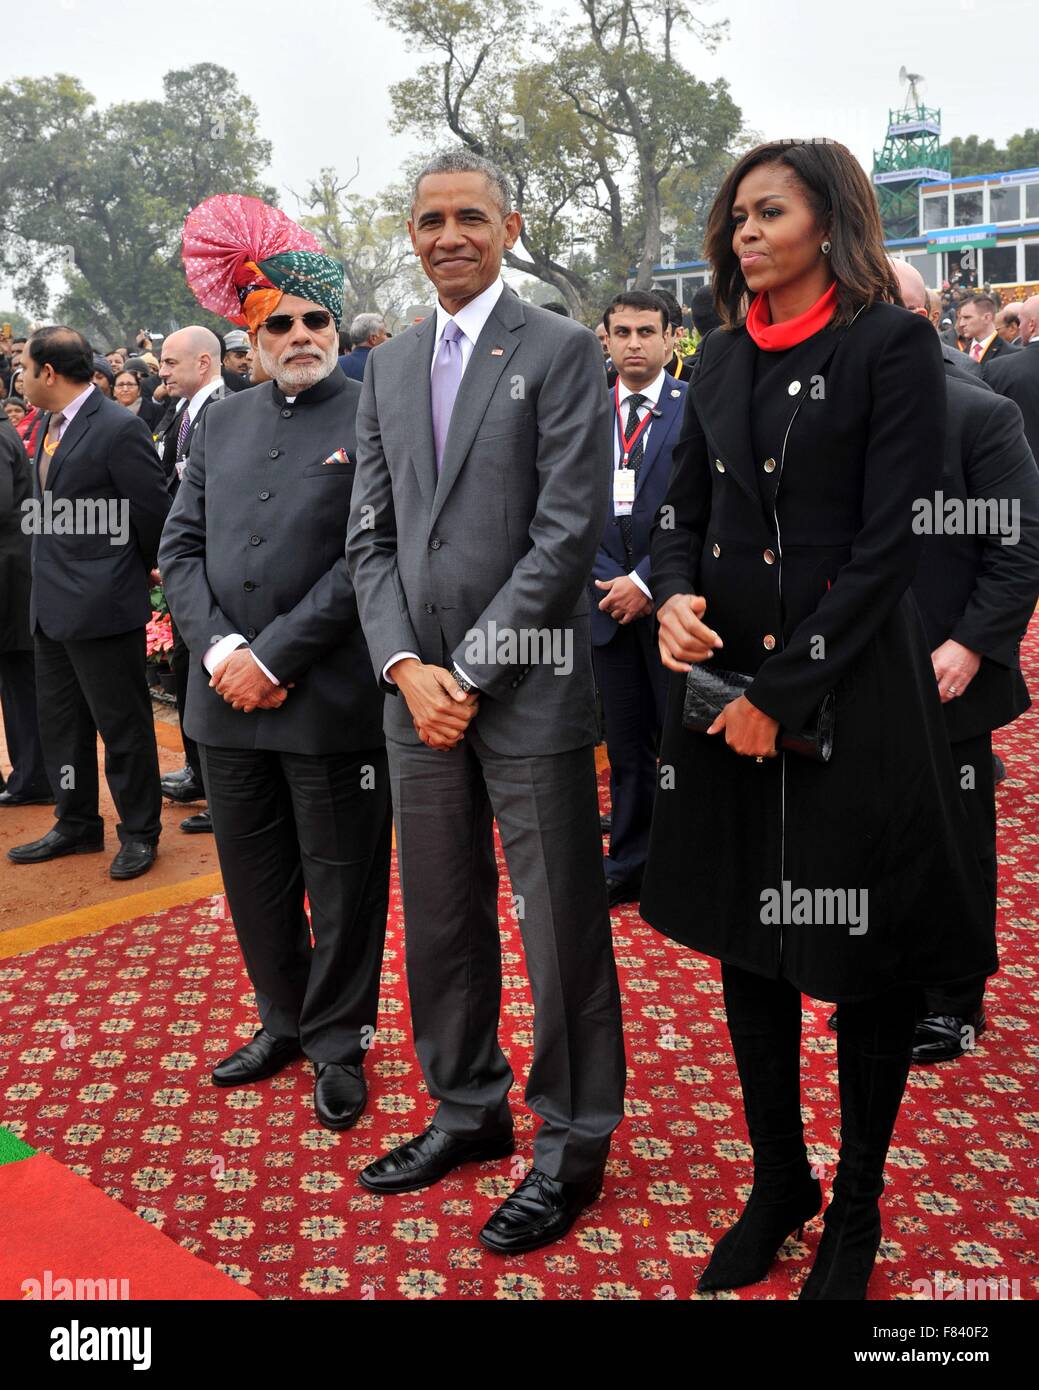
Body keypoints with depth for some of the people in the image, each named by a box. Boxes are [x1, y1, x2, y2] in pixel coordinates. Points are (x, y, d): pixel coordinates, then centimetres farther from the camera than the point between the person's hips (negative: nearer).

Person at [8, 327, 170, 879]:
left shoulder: (119, 429, -16)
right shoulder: (50, 426, 11)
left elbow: (154, 513, -11)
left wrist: (143, 571, 3)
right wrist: (47, 583, 16)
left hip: (103, 604, -9)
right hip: (52, 605, 9)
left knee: (122, 725, 3)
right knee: (60, 723, 17)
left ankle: (139, 833, 18)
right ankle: (77, 826, 32)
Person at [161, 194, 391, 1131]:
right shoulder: (221, 422, 13)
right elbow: (181, 547, 9)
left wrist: (275, 654, -15)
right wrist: (219, 648, -7)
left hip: (331, 700, -5)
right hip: (229, 697, 6)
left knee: (343, 881, 7)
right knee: (255, 874, 17)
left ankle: (340, 1041, 25)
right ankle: (283, 1019, 36)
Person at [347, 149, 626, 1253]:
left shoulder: (560, 352, -3)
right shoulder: (389, 367, 15)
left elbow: (568, 533, -11)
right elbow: (370, 536, 11)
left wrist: (470, 671, -12)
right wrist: (404, 666, -4)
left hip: (526, 687, -5)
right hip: (419, 690, 6)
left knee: (560, 925, 3)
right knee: (439, 920, 14)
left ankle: (573, 1141, 21)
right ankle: (468, 1108, 33)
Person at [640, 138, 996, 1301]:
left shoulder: (890, 346, -6)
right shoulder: (724, 359, 11)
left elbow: (890, 543, -13)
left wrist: (785, 688, -15)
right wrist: (674, 597, -9)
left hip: (850, 690, -5)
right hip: (728, 683, 6)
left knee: (866, 955, 6)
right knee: (744, 940, 12)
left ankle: (856, 1209, 27)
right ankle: (777, 1182, 31)